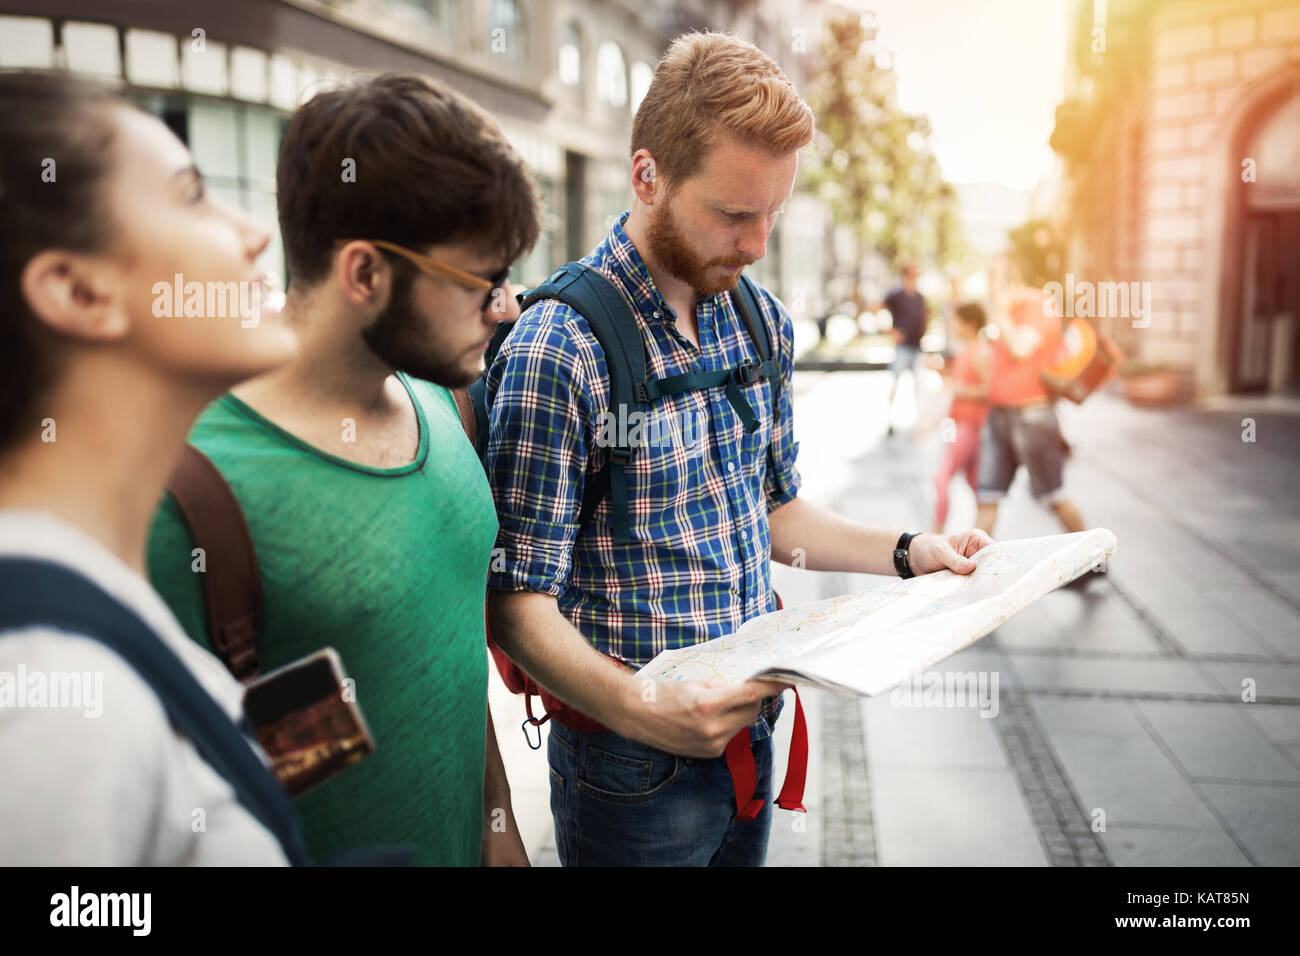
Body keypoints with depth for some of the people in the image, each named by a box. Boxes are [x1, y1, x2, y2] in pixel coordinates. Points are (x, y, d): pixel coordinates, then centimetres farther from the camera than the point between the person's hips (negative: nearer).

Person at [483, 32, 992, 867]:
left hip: (752, 730, 7)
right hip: (633, 762, -6)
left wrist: (909, 551, 3)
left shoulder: (763, 322, 2)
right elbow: (518, 601, -19)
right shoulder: (556, 351, -21)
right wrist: (639, 706, -32)